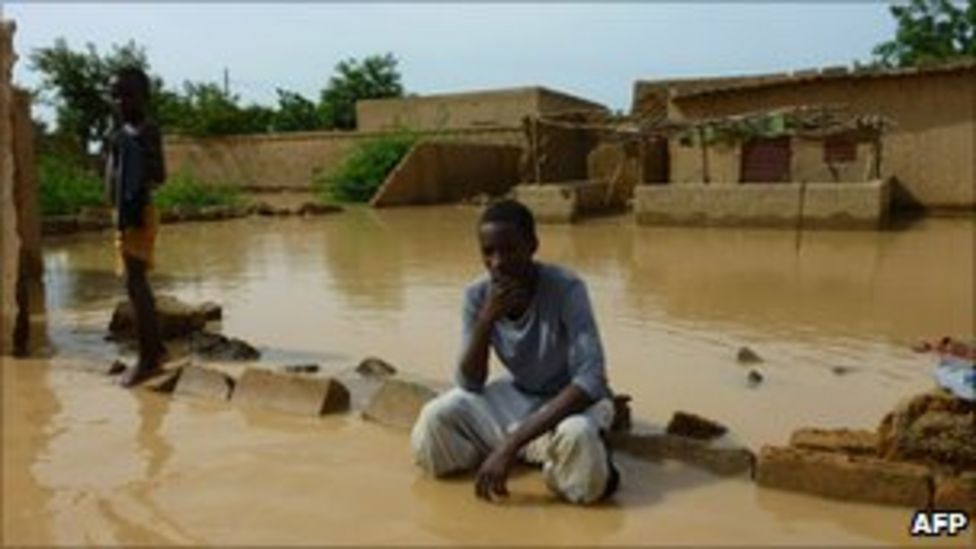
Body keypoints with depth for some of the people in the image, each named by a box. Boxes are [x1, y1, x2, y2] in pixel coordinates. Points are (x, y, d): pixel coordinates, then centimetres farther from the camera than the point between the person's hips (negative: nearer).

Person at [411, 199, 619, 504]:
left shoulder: (566, 288, -28)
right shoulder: (478, 295, -14)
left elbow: (590, 380, -35)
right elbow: (470, 384, -13)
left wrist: (512, 443, -39)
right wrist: (487, 320, -32)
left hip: (572, 400, -5)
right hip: (519, 397, 5)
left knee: (576, 436, -40)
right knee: (436, 418, -18)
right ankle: (540, 451, -2)